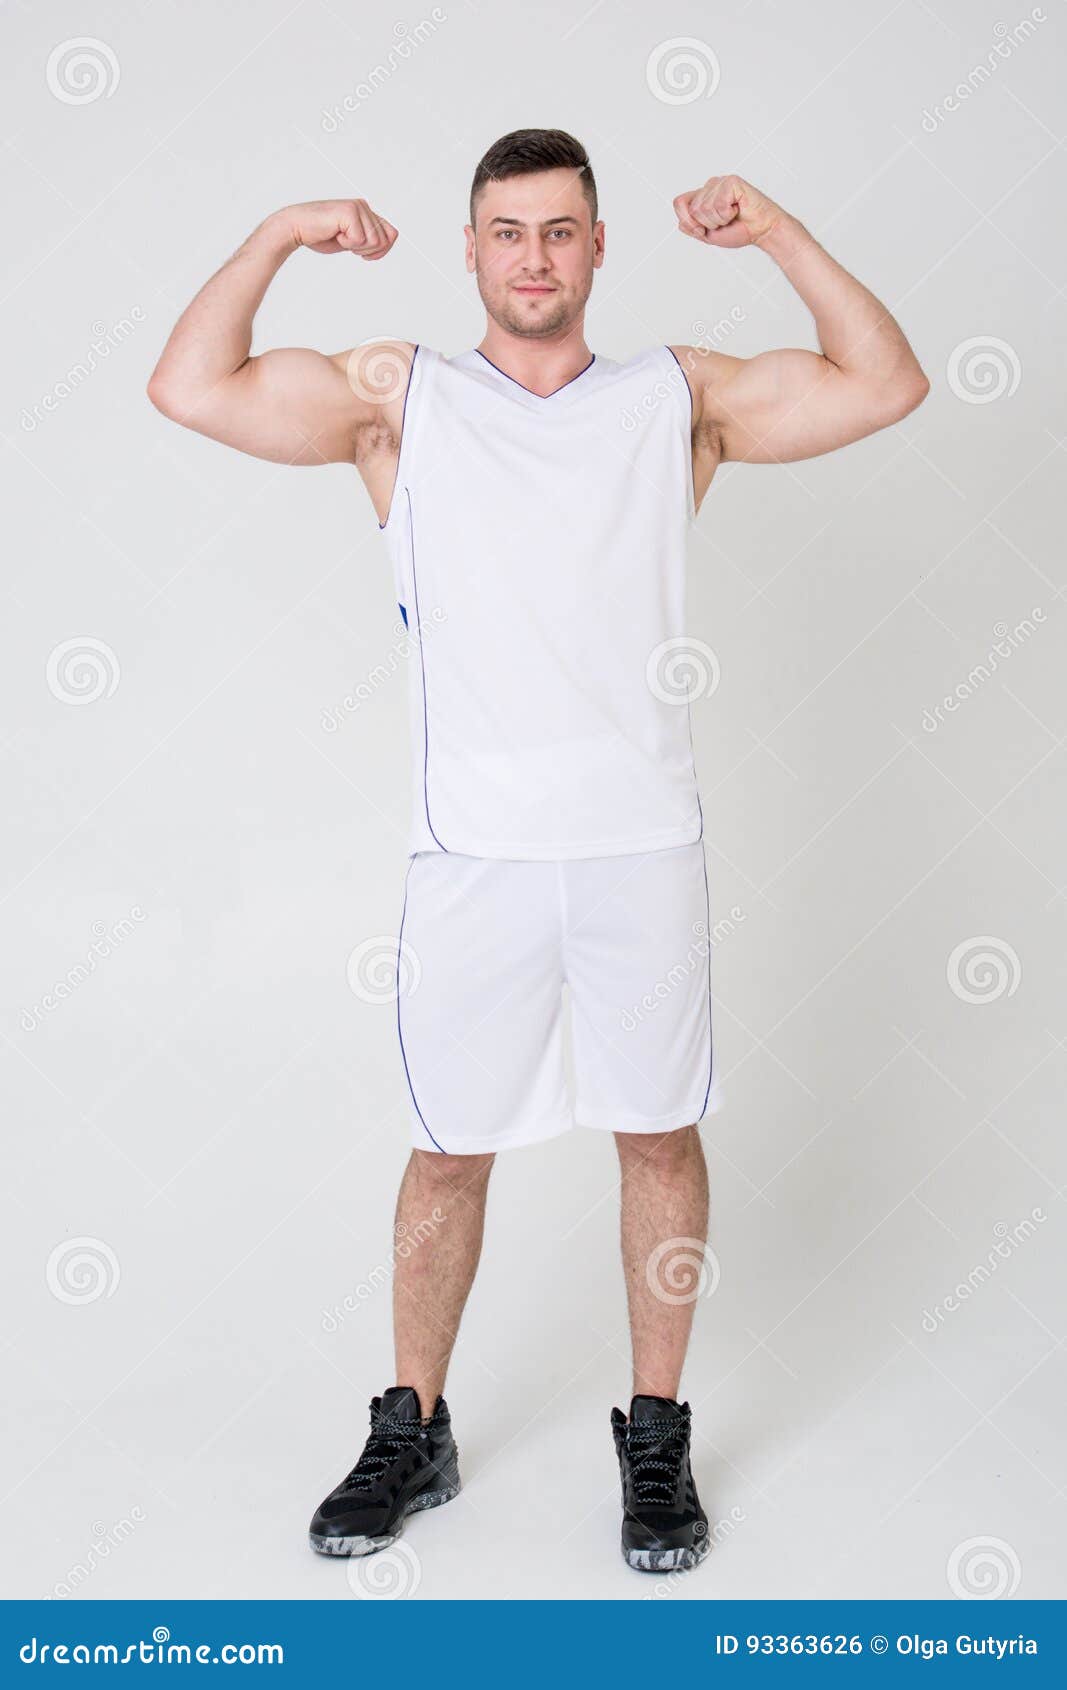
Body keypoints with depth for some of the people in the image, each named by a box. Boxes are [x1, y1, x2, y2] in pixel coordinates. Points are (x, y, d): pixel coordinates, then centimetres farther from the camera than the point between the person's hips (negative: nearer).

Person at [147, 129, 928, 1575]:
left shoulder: (680, 397, 9)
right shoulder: (396, 398, 7)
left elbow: (886, 385, 2)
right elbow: (191, 388, -1)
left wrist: (776, 233, -2)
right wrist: (281, 236, -2)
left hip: (643, 844, 1)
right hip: (472, 848, 0)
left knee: (660, 1134, 9)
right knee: (449, 1146, 9)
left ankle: (657, 1439, 26)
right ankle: (413, 1433, 27)